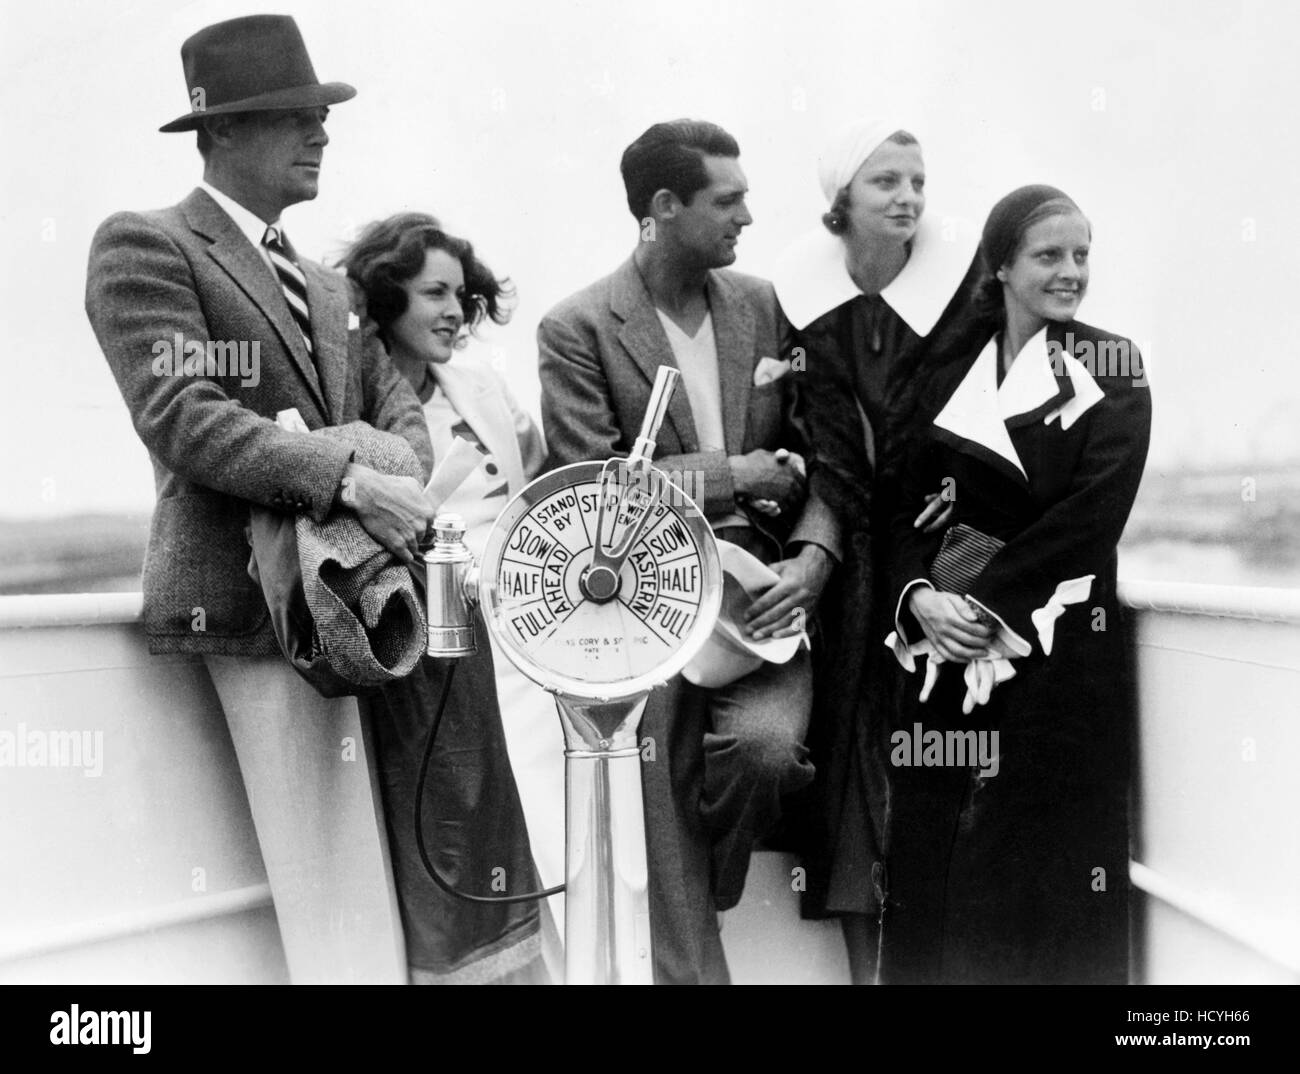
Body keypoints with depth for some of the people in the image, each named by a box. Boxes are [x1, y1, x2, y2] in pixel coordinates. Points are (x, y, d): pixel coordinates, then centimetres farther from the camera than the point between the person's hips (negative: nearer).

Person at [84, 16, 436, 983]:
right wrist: (349, 480, -23)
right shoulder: (145, 246, -2)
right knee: (331, 883, -6)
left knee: (371, 871, 7)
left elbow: (395, 399, 15)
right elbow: (180, 419, -14)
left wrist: (405, 483, -8)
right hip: (250, 602, -7)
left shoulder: (326, 284, 23)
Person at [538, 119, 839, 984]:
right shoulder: (578, 329, -4)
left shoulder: (762, 304, 9)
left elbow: (819, 454, 8)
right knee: (667, 807, -7)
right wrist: (748, 473, -10)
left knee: (765, 745, -21)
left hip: (764, 586, 3)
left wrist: (813, 557, -11)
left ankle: (710, 886, 11)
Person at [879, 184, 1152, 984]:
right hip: (948, 638, 3)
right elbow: (908, 503, 5)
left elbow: (1093, 513, -11)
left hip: (1061, 642, -3)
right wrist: (920, 597, -13)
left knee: (1047, 856, 1)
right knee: (935, 850, 6)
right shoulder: (949, 370, 10)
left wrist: (986, 599, -16)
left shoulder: (1111, 370, 0)